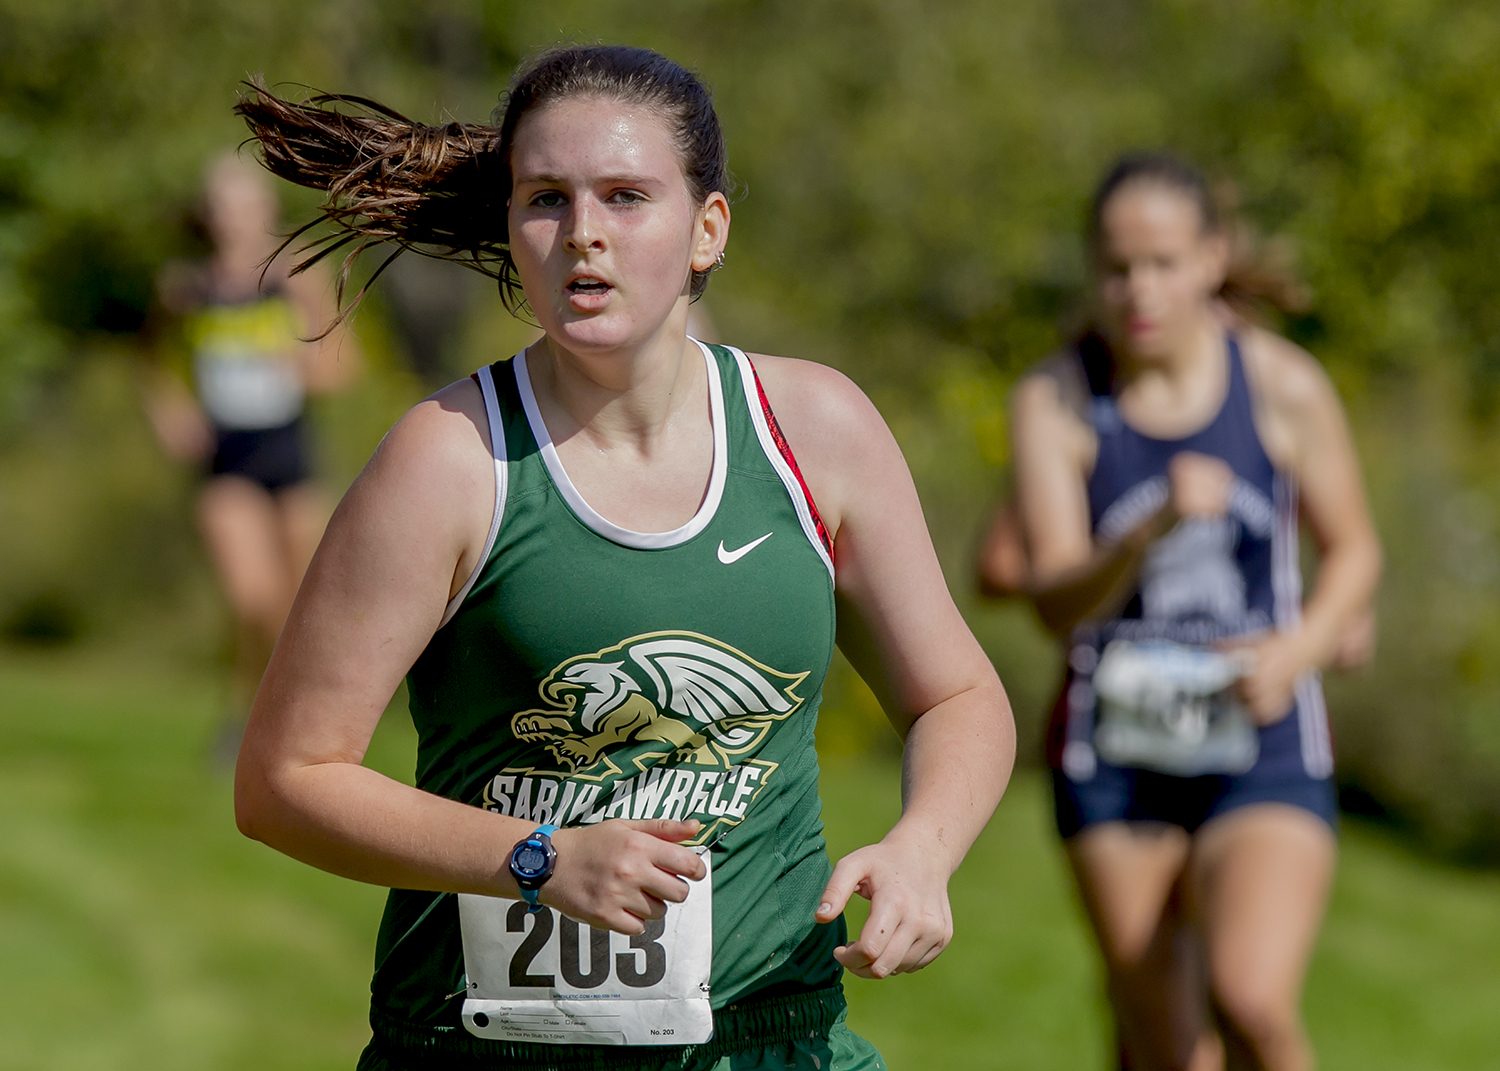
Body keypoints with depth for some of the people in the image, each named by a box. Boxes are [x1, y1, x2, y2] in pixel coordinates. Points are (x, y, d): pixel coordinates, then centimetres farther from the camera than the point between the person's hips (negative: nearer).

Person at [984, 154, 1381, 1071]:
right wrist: (1156, 528, -34)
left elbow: (1355, 548, 8)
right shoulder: (1055, 400, -7)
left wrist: (1300, 648, -11)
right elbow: (1057, 600, -15)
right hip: (1116, 754, 1)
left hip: (1263, 747, -1)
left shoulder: (1285, 386, -6)